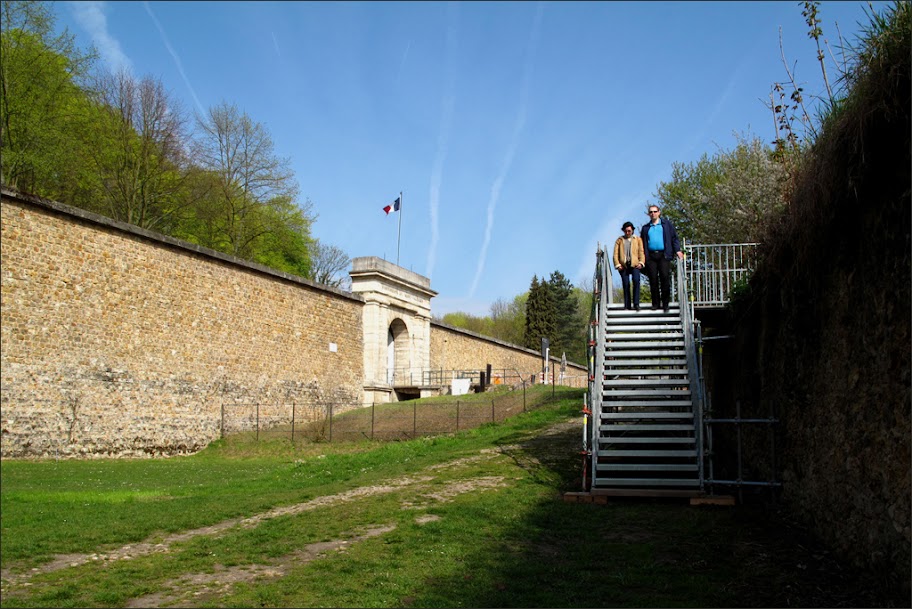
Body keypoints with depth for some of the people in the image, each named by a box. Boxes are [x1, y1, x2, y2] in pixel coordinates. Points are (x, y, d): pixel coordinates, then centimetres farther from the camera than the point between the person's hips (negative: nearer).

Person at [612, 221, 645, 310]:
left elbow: (641, 252, 9)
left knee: (636, 280, -22)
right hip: (623, 265, 1)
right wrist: (617, 265, -4)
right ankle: (627, 306, -1)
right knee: (626, 284, -6)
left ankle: (636, 304, -22)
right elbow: (615, 254, 9)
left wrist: (641, 263, -7)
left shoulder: (638, 239, 19)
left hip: (634, 265, -1)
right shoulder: (619, 240, 18)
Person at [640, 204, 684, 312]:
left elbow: (674, 237, 8)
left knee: (665, 277, -10)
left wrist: (677, 250, -5)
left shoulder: (667, 224, 12)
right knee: (653, 279, -1)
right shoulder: (645, 228, 18)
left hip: (663, 254, -2)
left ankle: (665, 303, -5)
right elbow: (642, 243, 17)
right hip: (650, 256, 2)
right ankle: (655, 303, 5)